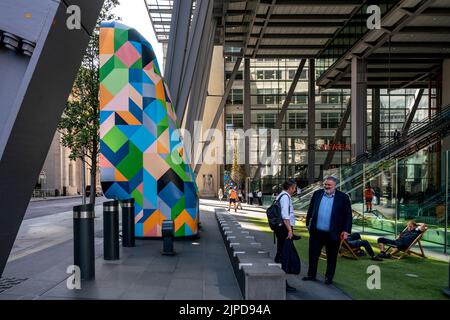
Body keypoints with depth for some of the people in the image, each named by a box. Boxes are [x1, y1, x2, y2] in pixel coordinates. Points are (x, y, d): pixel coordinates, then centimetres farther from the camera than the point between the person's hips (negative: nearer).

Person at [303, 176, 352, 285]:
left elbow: (348, 215, -4)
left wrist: (346, 230, -8)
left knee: (331, 257, 11)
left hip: (333, 234, -2)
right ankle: (311, 274, 27)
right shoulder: (317, 194, 5)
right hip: (316, 232, 3)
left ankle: (329, 277, 26)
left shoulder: (343, 197, -4)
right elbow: (310, 210, 12)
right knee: (313, 254, 11)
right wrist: (308, 223, 11)